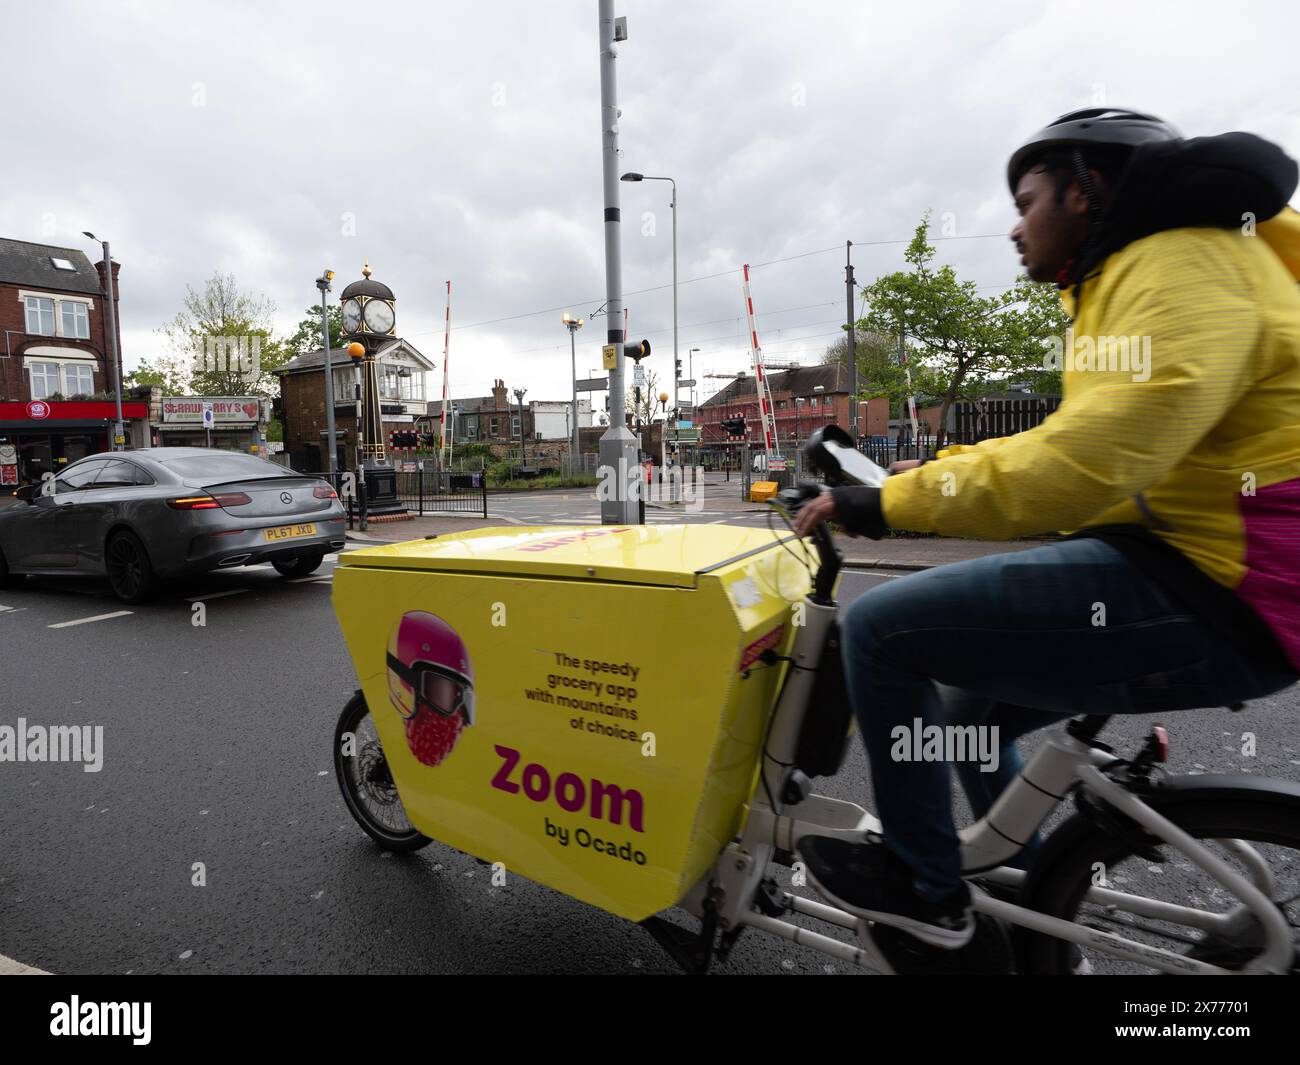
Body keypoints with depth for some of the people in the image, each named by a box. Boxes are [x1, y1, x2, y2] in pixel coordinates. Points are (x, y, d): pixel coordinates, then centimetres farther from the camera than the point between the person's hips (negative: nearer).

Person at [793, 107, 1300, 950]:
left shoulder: (1179, 266, -14)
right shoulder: (1136, 276, 19)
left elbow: (1085, 461, -28)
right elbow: (1080, 445, 22)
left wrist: (892, 502, -22)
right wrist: (939, 470, 18)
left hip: (1215, 592, -11)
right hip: (1191, 559, 11)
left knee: (881, 629, -13)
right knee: (972, 709, 21)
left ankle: (923, 885, 6)